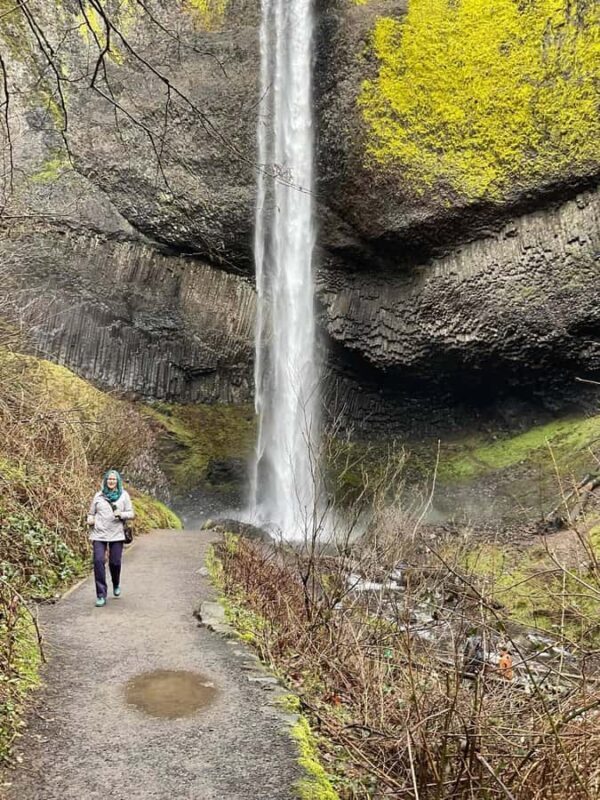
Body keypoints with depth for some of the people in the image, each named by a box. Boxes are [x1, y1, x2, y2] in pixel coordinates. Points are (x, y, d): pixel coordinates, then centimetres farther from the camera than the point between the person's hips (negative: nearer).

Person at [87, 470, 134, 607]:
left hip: (116, 534, -1)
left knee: (115, 562, 1)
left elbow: (131, 514, 4)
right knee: (98, 561, -10)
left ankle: (116, 585, 33)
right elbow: (91, 512, 16)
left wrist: (121, 514, -16)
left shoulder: (124, 495, 6)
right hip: (99, 534, 1)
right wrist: (90, 520, -6)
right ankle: (101, 595, -2)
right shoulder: (98, 495, 10)